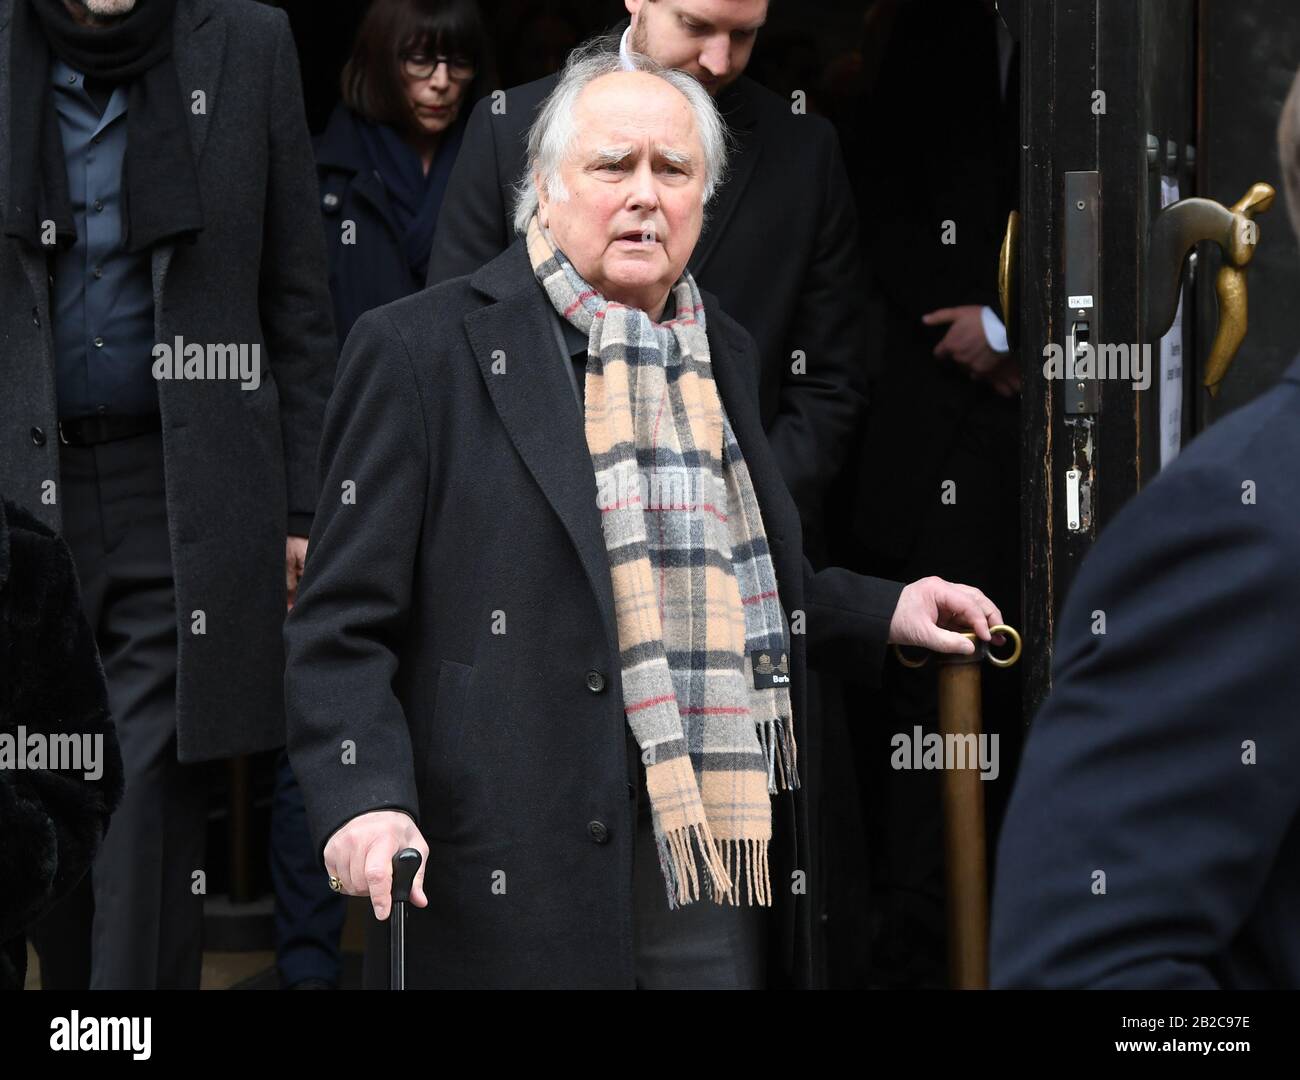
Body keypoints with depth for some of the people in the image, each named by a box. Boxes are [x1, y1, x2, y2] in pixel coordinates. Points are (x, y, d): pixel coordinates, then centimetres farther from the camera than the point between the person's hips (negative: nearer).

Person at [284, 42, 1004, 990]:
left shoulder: (721, 353, 17)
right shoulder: (420, 352, -4)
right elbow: (342, 628, -8)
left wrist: (882, 613, 19)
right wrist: (366, 800, -22)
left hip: (723, 875, 6)